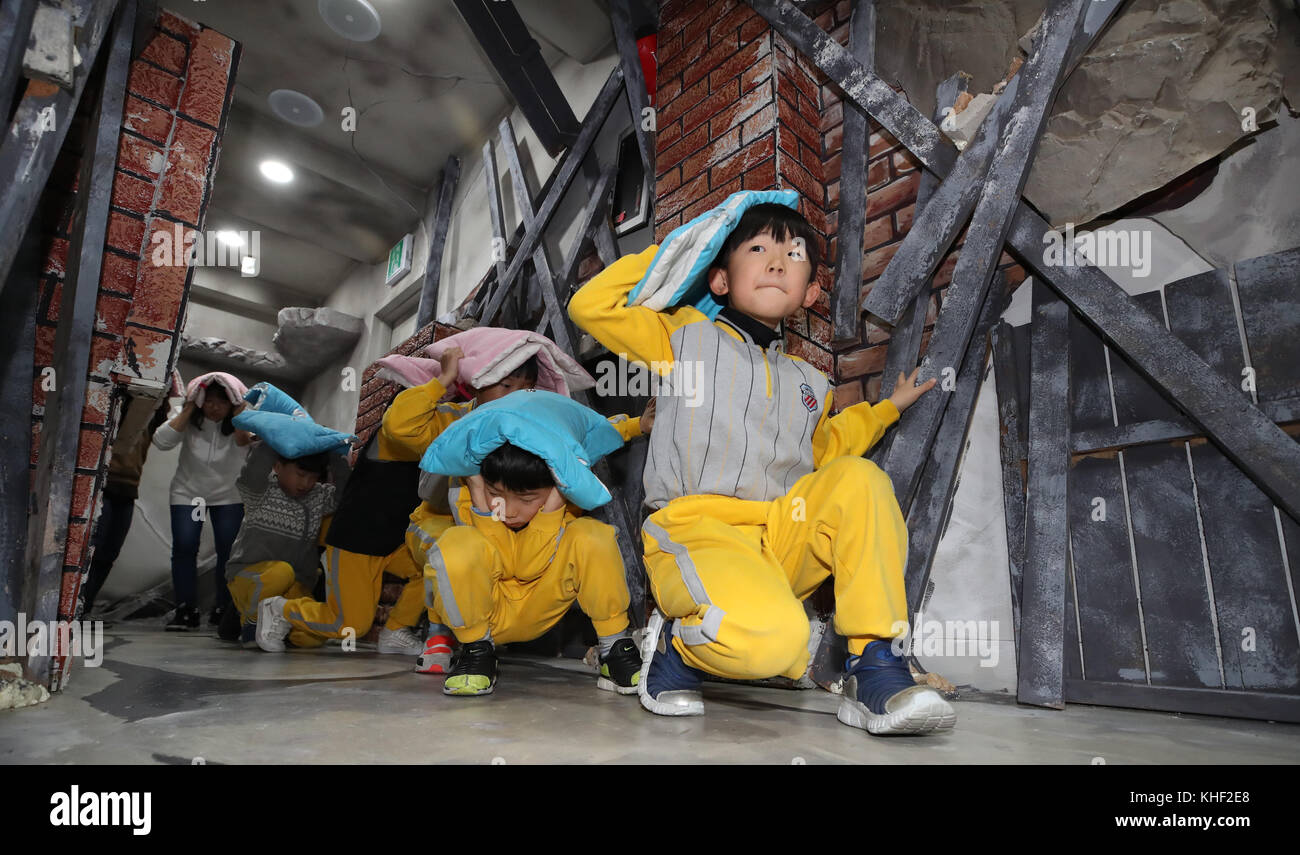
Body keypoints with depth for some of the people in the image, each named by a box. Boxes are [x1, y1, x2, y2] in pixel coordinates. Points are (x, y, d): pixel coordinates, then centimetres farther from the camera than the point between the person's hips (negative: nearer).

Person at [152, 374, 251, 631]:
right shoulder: (190, 419, -10)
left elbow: (244, 443, -30)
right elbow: (162, 441, -24)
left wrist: (235, 414, -29)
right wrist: (189, 409, -24)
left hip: (229, 495, 0)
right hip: (188, 491, 1)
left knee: (228, 550, -7)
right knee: (184, 546, -10)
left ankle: (224, 608, 6)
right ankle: (186, 609, 0)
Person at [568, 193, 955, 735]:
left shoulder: (808, 383, 23)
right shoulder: (687, 334, 9)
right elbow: (590, 306, 2)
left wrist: (887, 407, 40)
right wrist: (667, 255, 11)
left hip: (783, 540, 6)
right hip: (696, 531, -5)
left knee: (858, 478, -18)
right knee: (771, 638, -34)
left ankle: (875, 668, -12)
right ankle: (676, 643, 2)